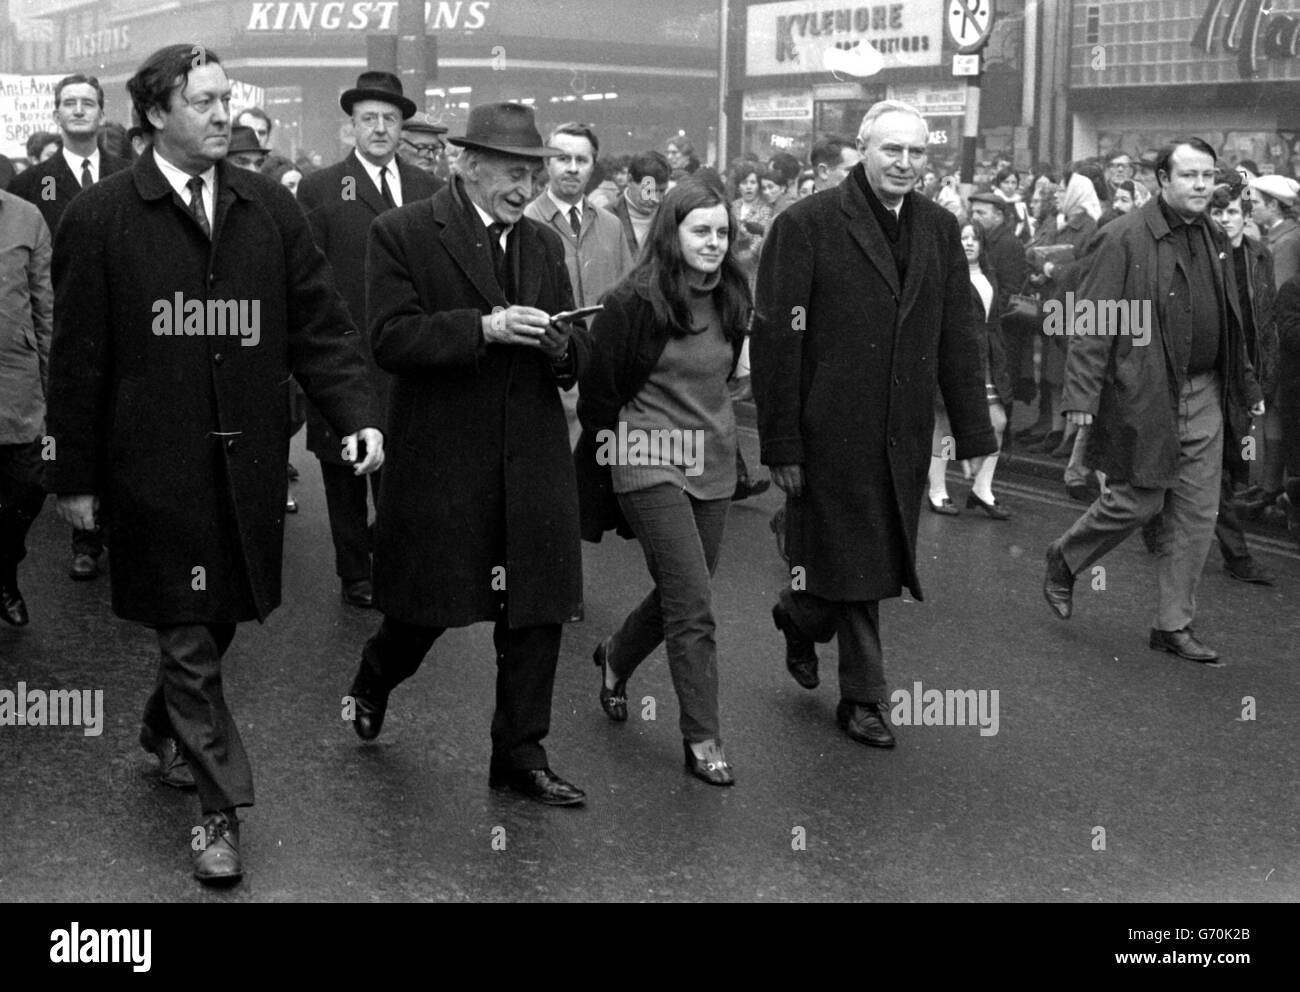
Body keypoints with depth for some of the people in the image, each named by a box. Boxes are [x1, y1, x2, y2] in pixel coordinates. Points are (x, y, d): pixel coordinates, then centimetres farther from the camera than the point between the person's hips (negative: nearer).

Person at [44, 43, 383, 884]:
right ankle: (220, 808, 13)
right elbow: (77, 358, -2)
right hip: (156, 465, -3)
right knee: (189, 636, 2)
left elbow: (320, 324, 4)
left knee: (219, 618, 15)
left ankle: (165, 728, 43)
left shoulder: (271, 209, 5)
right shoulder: (100, 218, -4)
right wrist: (74, 474, -2)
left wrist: (358, 412, -10)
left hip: (250, 463, 3)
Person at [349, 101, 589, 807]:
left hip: (533, 463, 5)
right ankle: (374, 681, 41)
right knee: (426, 605, 8)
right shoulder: (402, 233, -4)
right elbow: (390, 338, -14)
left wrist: (561, 347, -9)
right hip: (441, 458, -5)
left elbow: (578, 351, 15)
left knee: (538, 613, 4)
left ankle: (520, 754, 17)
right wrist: (483, 328, -22)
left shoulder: (544, 245, 14)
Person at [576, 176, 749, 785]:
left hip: (712, 462, 7)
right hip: (651, 463, -6)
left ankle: (615, 657, 44)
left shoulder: (730, 299, 6)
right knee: (694, 608, -10)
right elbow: (600, 390, -5)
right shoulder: (636, 301, -13)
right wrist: (608, 454, 0)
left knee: (679, 597, 15)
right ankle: (702, 740, -1)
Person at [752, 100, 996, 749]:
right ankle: (864, 696, 25)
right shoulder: (807, 225, -8)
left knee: (875, 562, 10)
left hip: (904, 435, 5)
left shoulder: (939, 229, 9)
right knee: (851, 562, 3)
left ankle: (800, 615, 37)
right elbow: (775, 340, -10)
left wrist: (975, 433, 5)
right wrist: (781, 444, -12)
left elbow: (957, 339, 9)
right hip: (832, 429, -5)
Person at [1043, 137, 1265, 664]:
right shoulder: (1125, 239, -11)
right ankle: (1063, 559, 28)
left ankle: (1173, 625, 16)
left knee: (1196, 515, 6)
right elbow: (1092, 323, -13)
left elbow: (1230, 323, 19)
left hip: (1204, 394, 7)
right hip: (1143, 395, -6)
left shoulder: (1214, 241, 11)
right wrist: (1081, 395, -19)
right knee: (1137, 502, 0)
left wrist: (1246, 387, 18)